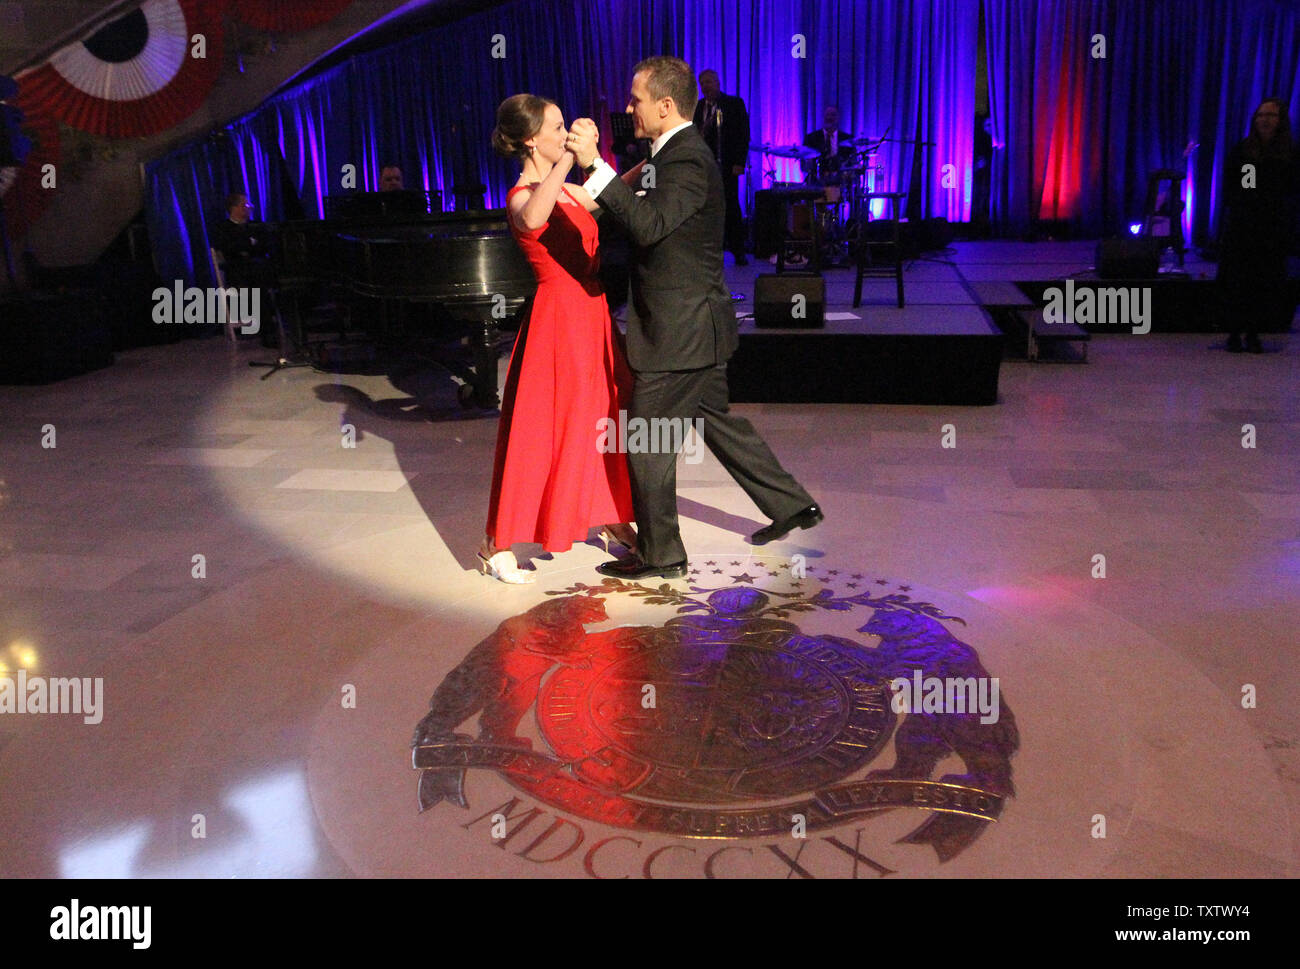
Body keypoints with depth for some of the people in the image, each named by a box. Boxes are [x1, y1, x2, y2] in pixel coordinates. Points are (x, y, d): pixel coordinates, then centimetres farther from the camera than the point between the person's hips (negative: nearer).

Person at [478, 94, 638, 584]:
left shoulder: (565, 189, 11)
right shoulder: (522, 195, -15)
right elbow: (532, 220, -40)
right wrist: (570, 157, -36)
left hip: (591, 316, 9)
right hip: (558, 318, -9)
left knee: (605, 419, 15)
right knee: (540, 428, -3)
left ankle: (612, 519, 32)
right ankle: (498, 544, 9)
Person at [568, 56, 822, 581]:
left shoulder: (688, 159, -20)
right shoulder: (679, 152, 13)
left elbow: (649, 225, -37)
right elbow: (651, 221, 23)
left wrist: (596, 165, -39)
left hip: (678, 330, -11)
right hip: (696, 323, 11)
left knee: (647, 442, 0)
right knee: (716, 419, 22)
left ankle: (659, 554, 14)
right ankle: (791, 504, 32)